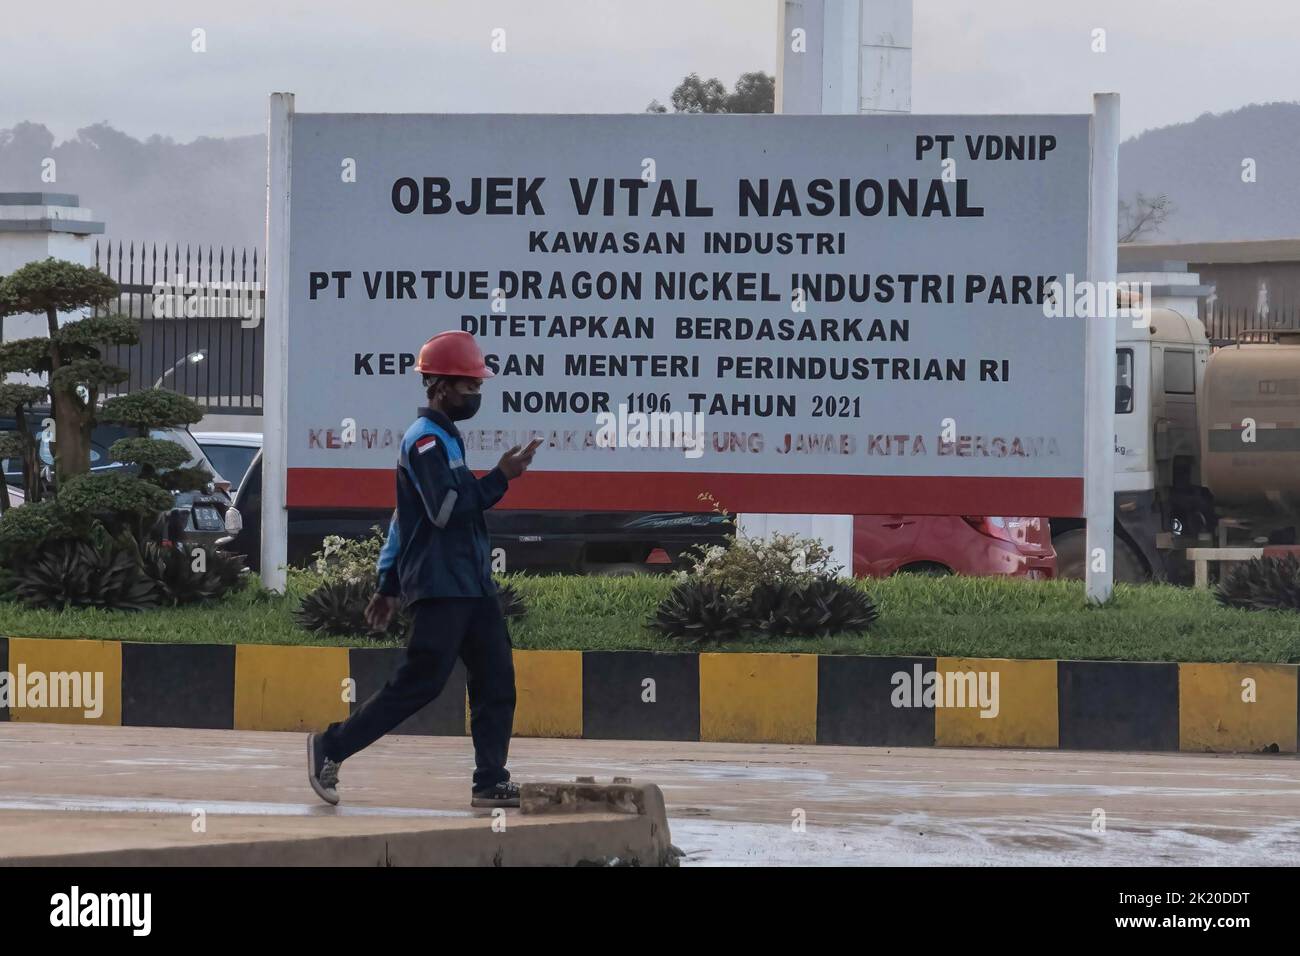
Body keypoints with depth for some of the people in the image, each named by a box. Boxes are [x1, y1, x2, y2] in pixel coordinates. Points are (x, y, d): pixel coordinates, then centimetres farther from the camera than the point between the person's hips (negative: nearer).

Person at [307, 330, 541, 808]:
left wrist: (390, 584, 24)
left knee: (496, 680, 3)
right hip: (439, 585, -10)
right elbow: (445, 509, -21)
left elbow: (405, 516, 23)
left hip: (473, 585, 10)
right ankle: (330, 748, 0)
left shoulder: (444, 439, 20)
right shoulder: (425, 439, -11)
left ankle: (491, 782, 2)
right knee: (419, 683, -9)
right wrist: (500, 477, -18)